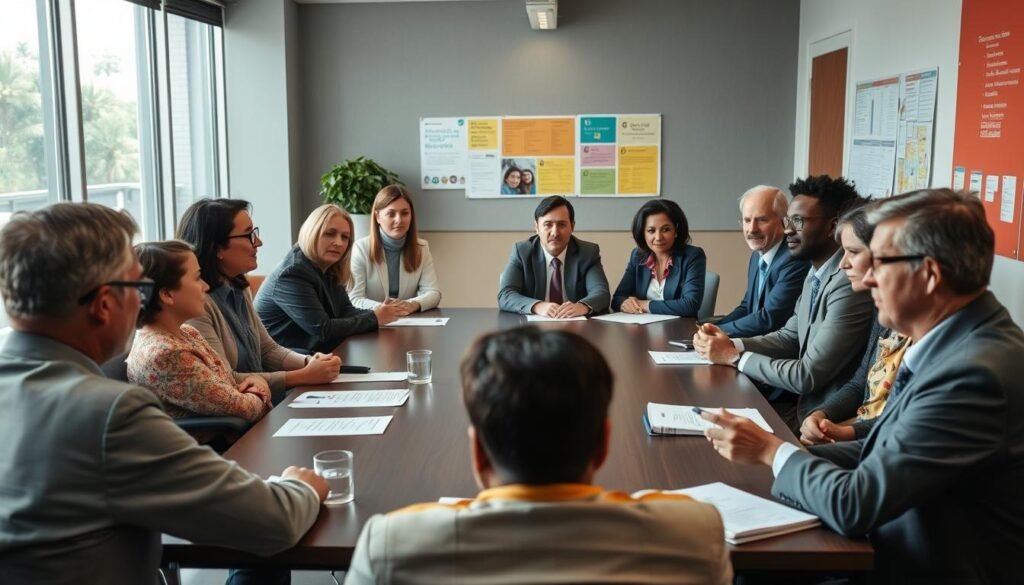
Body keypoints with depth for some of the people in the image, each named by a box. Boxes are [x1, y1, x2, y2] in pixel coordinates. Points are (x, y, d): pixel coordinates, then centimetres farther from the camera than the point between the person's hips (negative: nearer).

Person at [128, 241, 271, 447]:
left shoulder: (185, 332, 3)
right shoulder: (165, 355, -26)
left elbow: (224, 380, 14)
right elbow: (239, 408, -22)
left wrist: (254, 381, -6)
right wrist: (261, 395, -2)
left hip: (230, 441, 8)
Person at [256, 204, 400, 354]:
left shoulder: (329, 271, 6)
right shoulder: (293, 275, -20)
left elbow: (346, 311, 1)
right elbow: (322, 330, -24)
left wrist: (379, 313, -17)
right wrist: (375, 319, -19)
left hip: (312, 353, 8)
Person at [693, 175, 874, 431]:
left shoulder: (850, 285, -24)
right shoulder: (816, 274, 7)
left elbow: (808, 376, -24)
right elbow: (789, 337, 14)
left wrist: (734, 356, -14)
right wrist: (731, 343, -2)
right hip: (801, 397, 8)